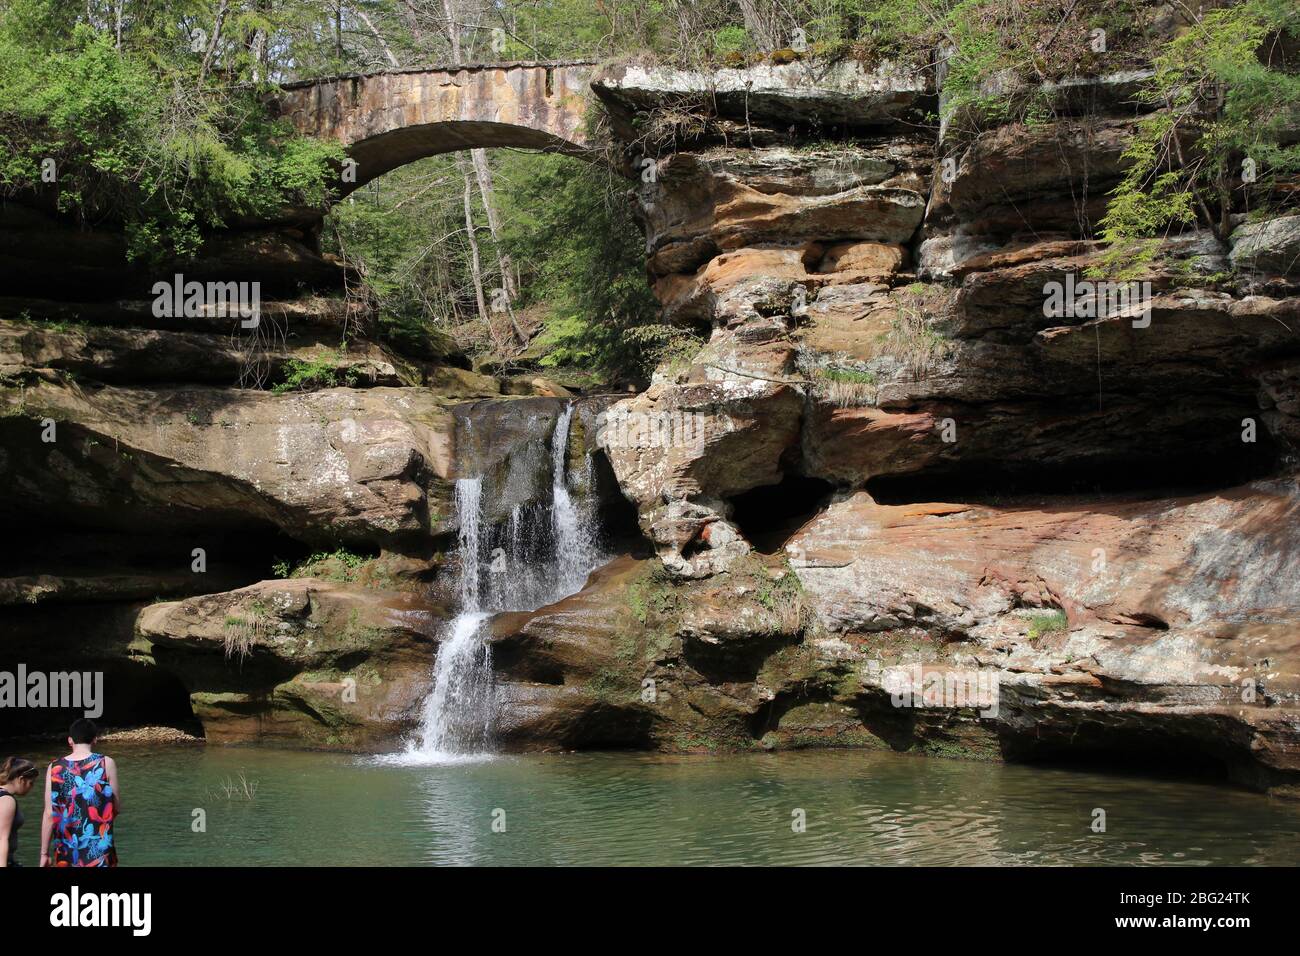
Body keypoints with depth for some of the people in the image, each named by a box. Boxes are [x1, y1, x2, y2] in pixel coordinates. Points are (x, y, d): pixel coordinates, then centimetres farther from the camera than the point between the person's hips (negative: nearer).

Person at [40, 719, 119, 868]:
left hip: (65, 852, 3)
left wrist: (44, 853, 6)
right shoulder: (105, 763, -6)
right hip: (99, 851, -3)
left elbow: (49, 815, -1)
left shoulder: (55, 768, 0)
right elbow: (117, 809, -1)